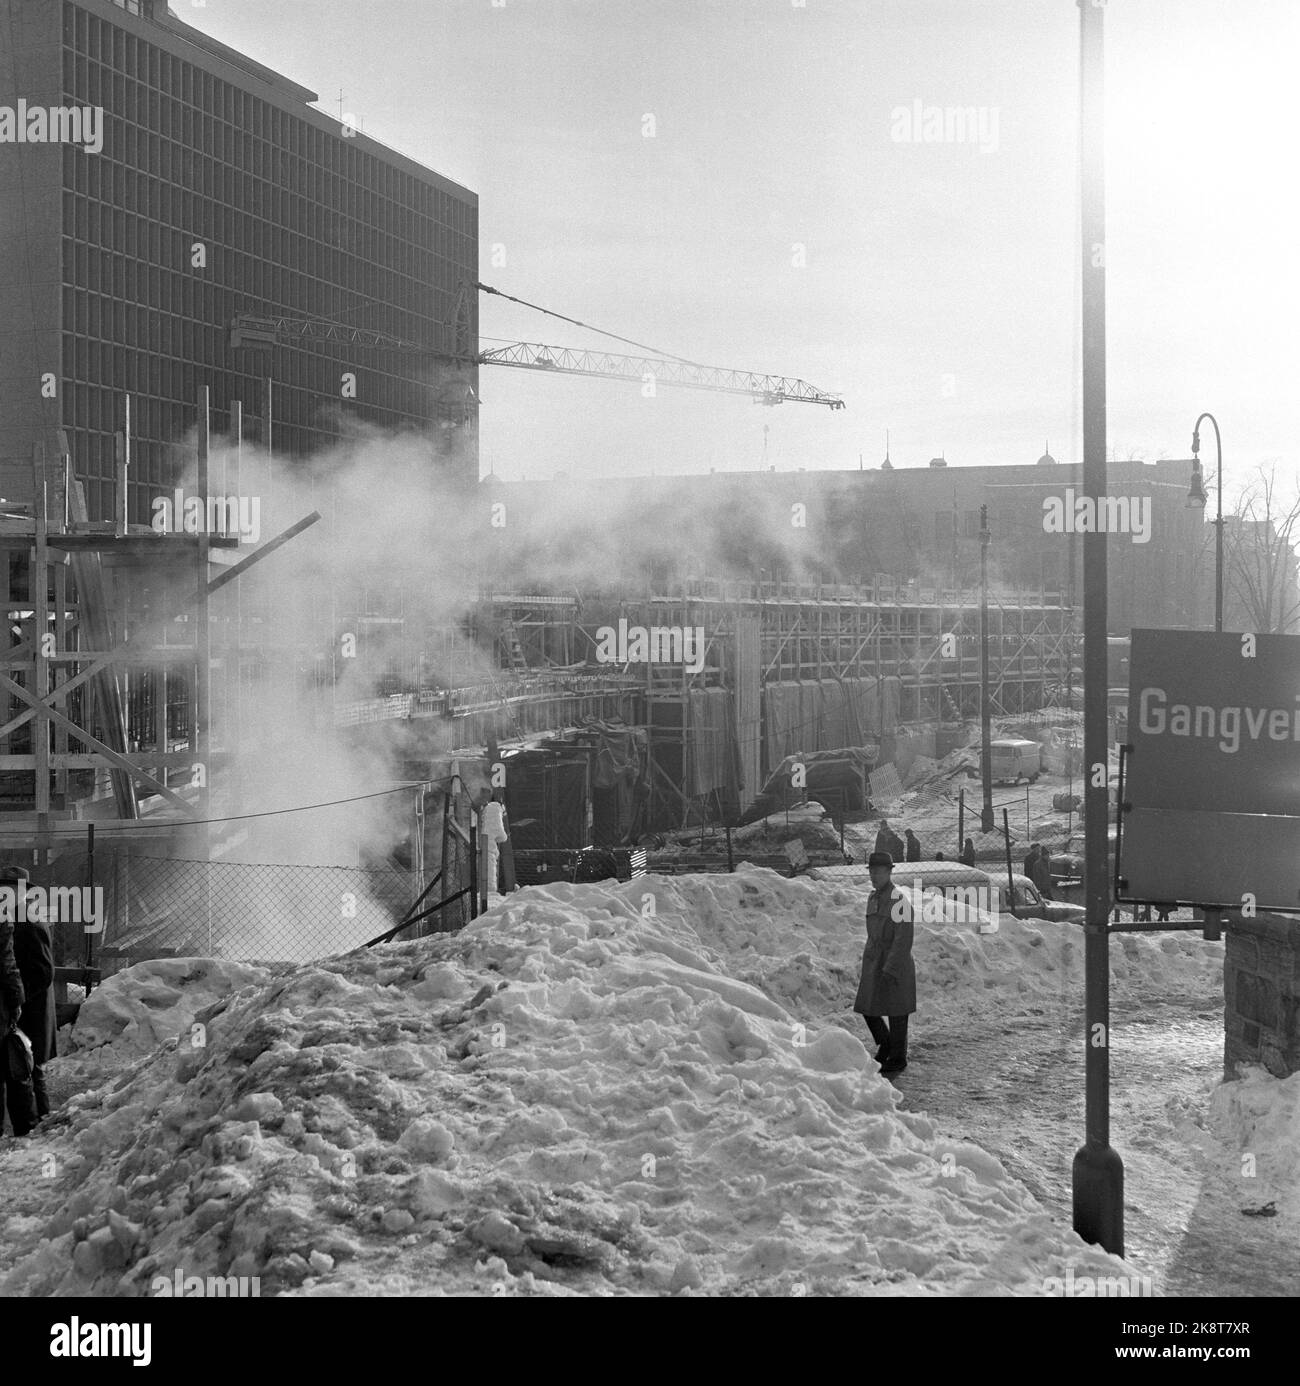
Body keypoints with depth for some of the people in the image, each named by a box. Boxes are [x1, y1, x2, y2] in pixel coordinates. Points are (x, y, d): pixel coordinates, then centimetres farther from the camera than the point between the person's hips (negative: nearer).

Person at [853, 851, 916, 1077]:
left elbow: (903, 939, -21)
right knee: (866, 1007, 9)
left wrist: (890, 970, -24)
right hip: (873, 963, 8)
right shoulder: (873, 898, 9)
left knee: (896, 1012, 3)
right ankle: (885, 1044, 30)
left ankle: (898, 1059, 16)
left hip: (895, 965, -8)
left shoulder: (900, 900, -17)